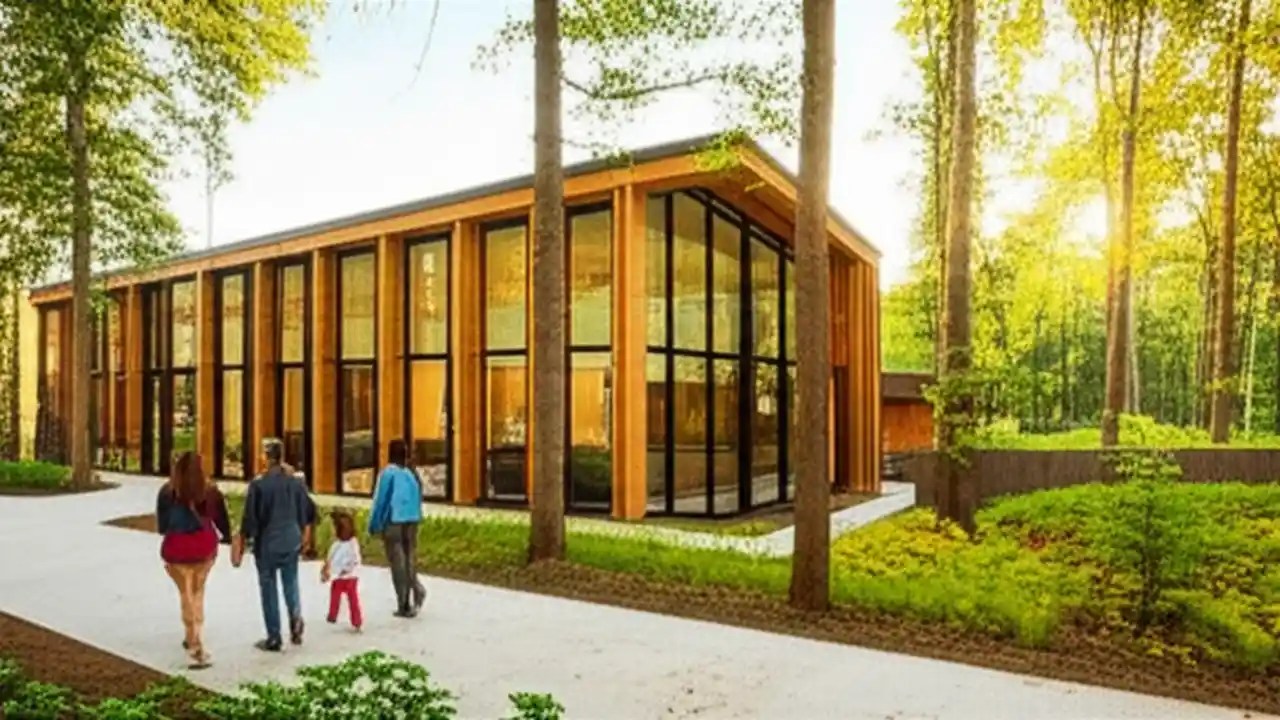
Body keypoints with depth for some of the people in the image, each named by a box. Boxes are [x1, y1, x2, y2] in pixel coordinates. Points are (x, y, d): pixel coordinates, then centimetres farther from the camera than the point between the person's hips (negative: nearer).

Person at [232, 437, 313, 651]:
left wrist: (242, 540, 1)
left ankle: (274, 638, 13)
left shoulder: (258, 484, -14)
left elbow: (250, 517, -13)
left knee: (269, 589, 7)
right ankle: (296, 621, -4)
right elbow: (308, 512, 7)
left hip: (266, 544, -4)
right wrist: (304, 535, 22)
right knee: (291, 585, 17)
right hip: (291, 542, 4)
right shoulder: (296, 483, 0)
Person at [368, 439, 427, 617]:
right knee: (410, 560, 12)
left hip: (393, 523, -4)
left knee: (398, 563, 3)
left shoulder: (387, 473, -7)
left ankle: (404, 606, 4)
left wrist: (374, 525, 3)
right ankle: (417, 588, -12)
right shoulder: (411, 474, 6)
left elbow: (380, 500, -6)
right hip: (411, 522, 4)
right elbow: (418, 500, 8)